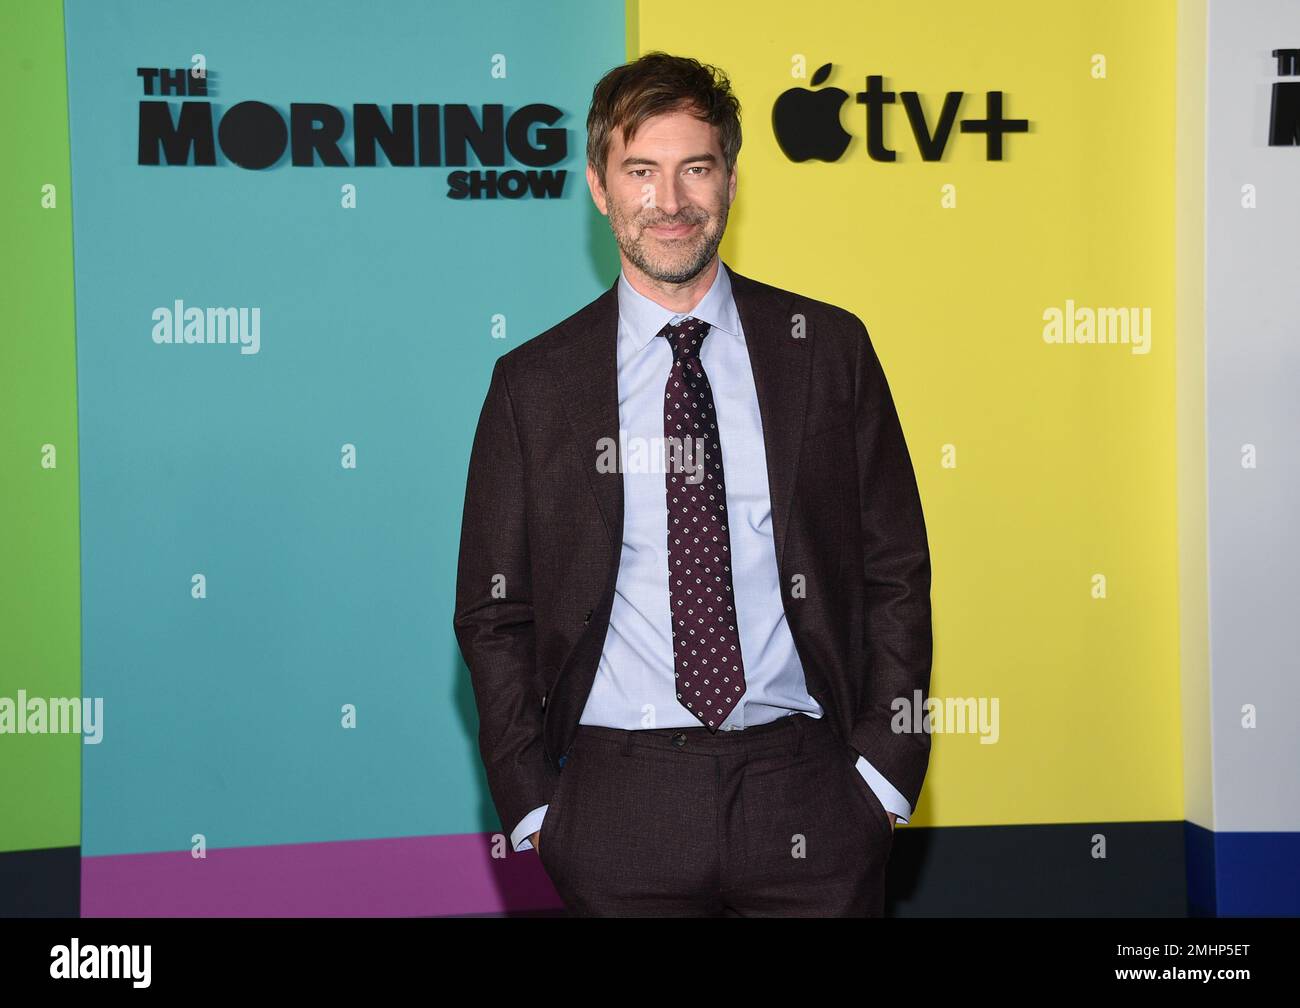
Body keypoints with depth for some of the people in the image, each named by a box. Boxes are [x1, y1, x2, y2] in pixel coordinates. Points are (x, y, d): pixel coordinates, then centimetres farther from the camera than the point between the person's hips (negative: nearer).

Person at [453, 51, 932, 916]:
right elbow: (494, 612, 7)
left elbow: (896, 575, 6)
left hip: (808, 795, 1)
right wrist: (533, 809, -1)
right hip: (618, 804, 0)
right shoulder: (534, 384, 4)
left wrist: (883, 773, -2)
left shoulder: (829, 349, 5)